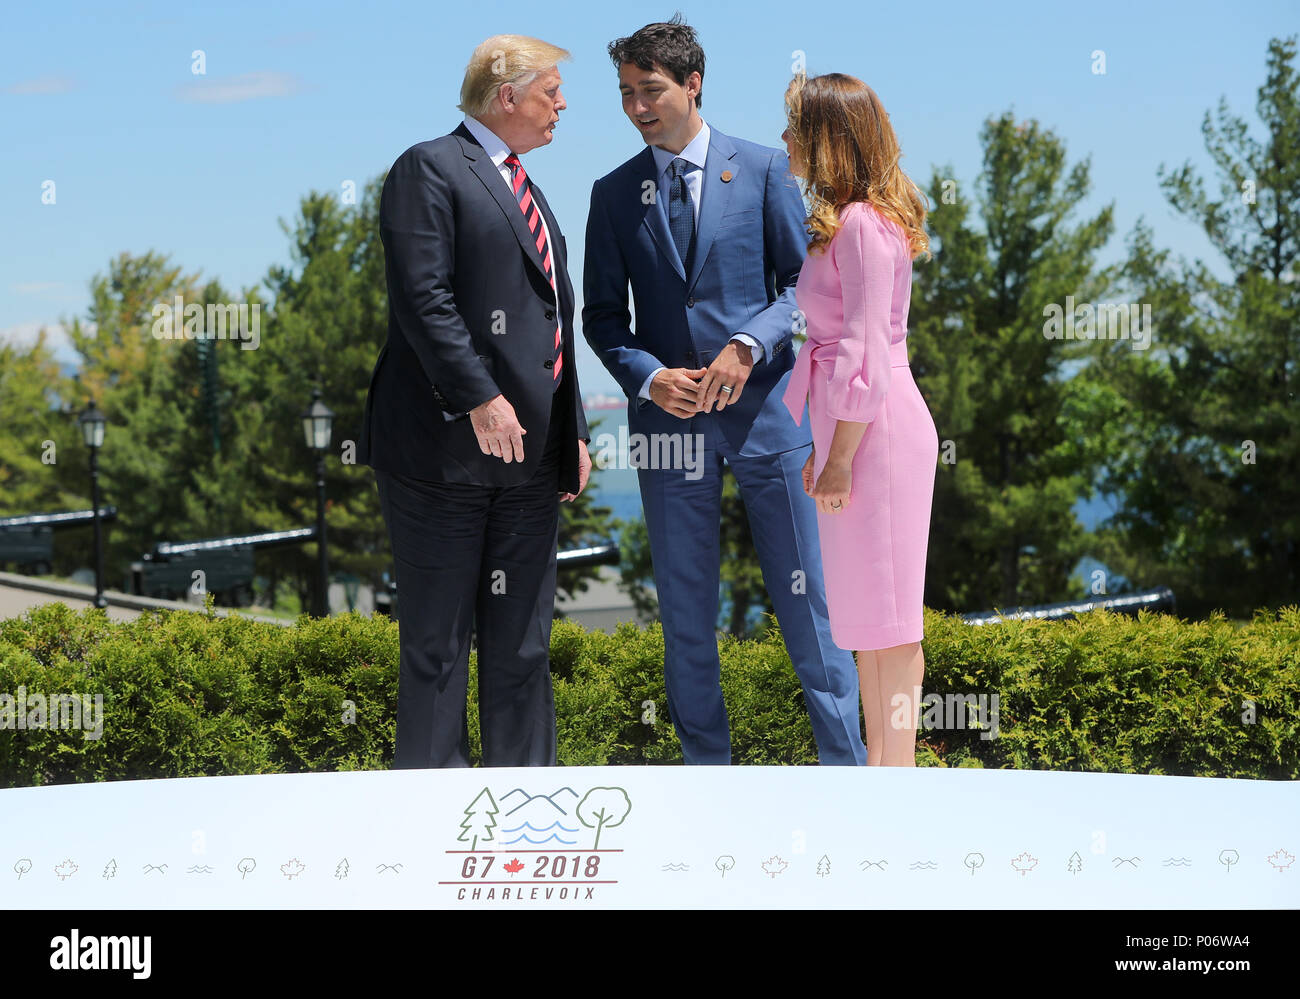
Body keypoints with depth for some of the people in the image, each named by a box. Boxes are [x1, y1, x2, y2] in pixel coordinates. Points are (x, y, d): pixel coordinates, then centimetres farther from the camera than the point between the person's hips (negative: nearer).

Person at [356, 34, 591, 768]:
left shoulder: (526, 191, 23)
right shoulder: (430, 170, -5)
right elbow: (423, 296, -17)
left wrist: (574, 431, 19)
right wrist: (480, 396, -24)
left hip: (531, 451, 8)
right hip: (448, 446, -8)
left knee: (524, 640, 9)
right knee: (439, 635, -1)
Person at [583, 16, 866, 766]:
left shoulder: (763, 169, 3)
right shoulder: (614, 193, 7)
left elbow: (805, 282, 2)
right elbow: (602, 316, 8)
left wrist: (749, 345, -14)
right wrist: (648, 377, -11)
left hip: (765, 404, -2)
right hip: (669, 416, 2)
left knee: (806, 592, 0)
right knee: (686, 611, 7)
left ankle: (847, 764, 9)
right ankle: (708, 772, 17)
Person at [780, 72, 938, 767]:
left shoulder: (862, 224, -16)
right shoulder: (845, 220, 15)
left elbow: (864, 355, -19)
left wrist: (839, 460, -17)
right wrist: (823, 448, 19)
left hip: (879, 430, -10)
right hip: (854, 431, 10)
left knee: (885, 610, -3)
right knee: (863, 609, 14)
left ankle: (897, 771, 4)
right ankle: (877, 762, 22)